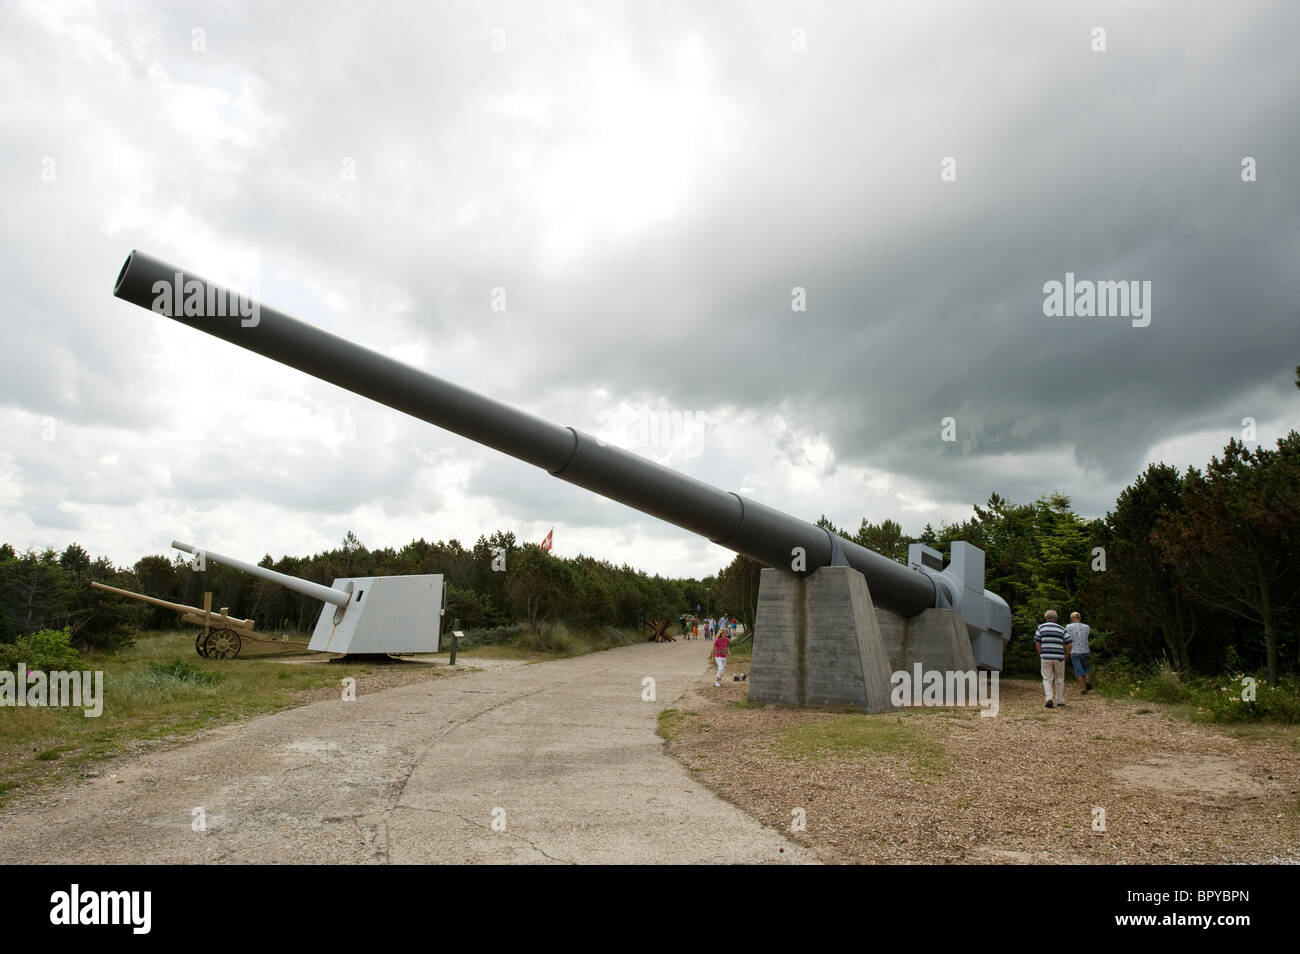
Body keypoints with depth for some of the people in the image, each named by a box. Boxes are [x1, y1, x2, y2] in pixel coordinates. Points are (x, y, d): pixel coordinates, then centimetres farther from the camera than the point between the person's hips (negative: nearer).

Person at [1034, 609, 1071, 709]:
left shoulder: (1041, 628, 3)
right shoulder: (1062, 629, 5)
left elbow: (1037, 644, -1)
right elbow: (1068, 645, 1)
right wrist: (1065, 657, 15)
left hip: (1046, 657, -1)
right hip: (1059, 658, 1)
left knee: (1047, 679, 5)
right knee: (1059, 680, 13)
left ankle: (1049, 698, -14)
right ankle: (1060, 702, 17)